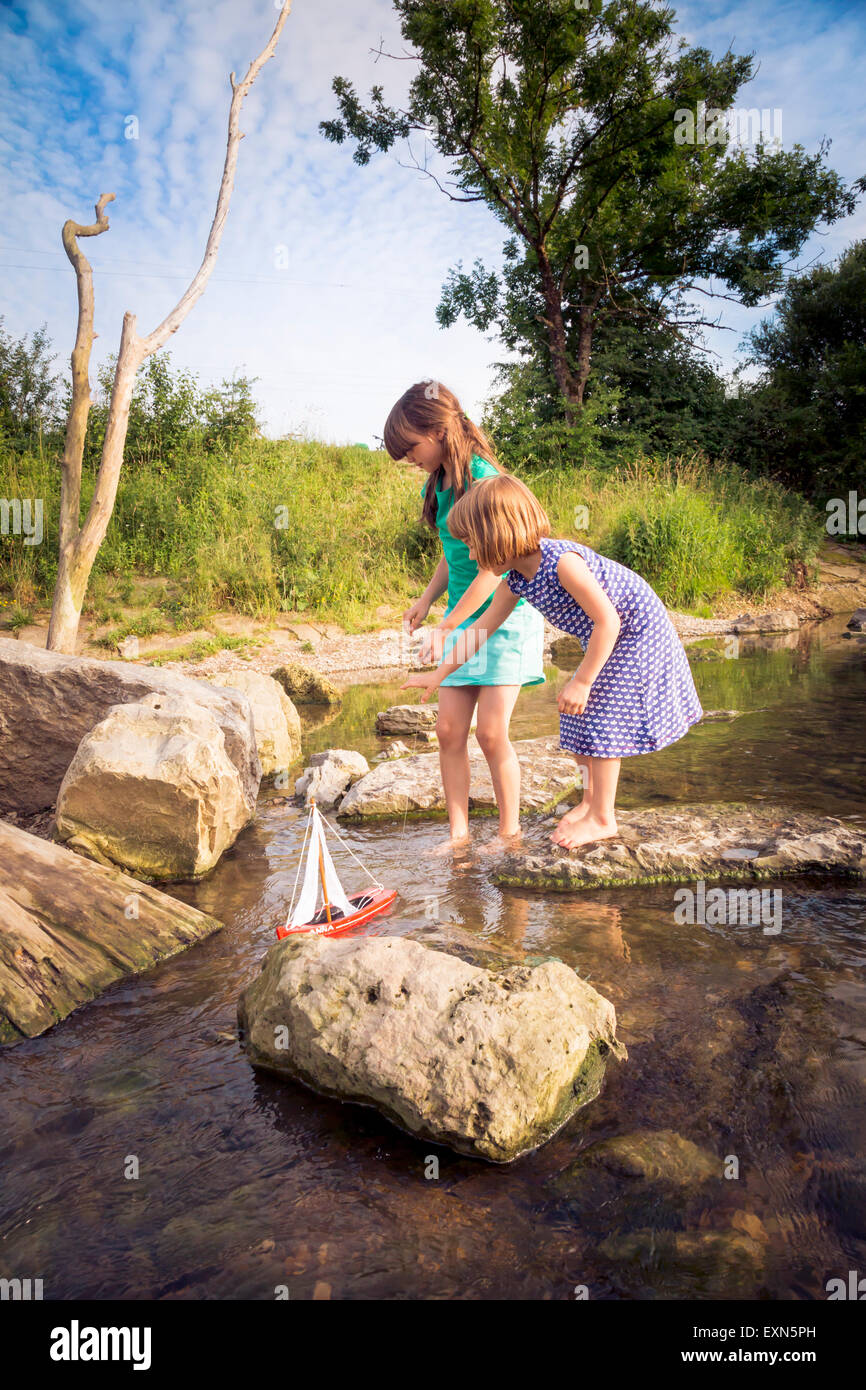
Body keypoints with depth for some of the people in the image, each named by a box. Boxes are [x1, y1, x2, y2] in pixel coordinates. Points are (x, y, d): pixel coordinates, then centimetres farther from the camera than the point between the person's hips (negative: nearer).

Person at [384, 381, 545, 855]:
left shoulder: (482, 479, -18)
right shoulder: (437, 484, 7)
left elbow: (492, 569, -21)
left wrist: (445, 627, -20)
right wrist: (426, 600, 12)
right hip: (462, 616, 7)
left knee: (491, 732, -7)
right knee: (449, 729, 1)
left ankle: (510, 830, 11)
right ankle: (458, 829, 12)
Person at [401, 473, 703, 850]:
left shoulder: (563, 562, -34)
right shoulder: (516, 578, -7)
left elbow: (607, 622, -30)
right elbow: (485, 625, 5)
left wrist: (582, 681, -24)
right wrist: (441, 672, 8)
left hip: (635, 637, -8)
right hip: (605, 641, 8)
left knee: (600, 723, -6)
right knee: (579, 720, 11)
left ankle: (602, 818, 8)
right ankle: (591, 800, 29)